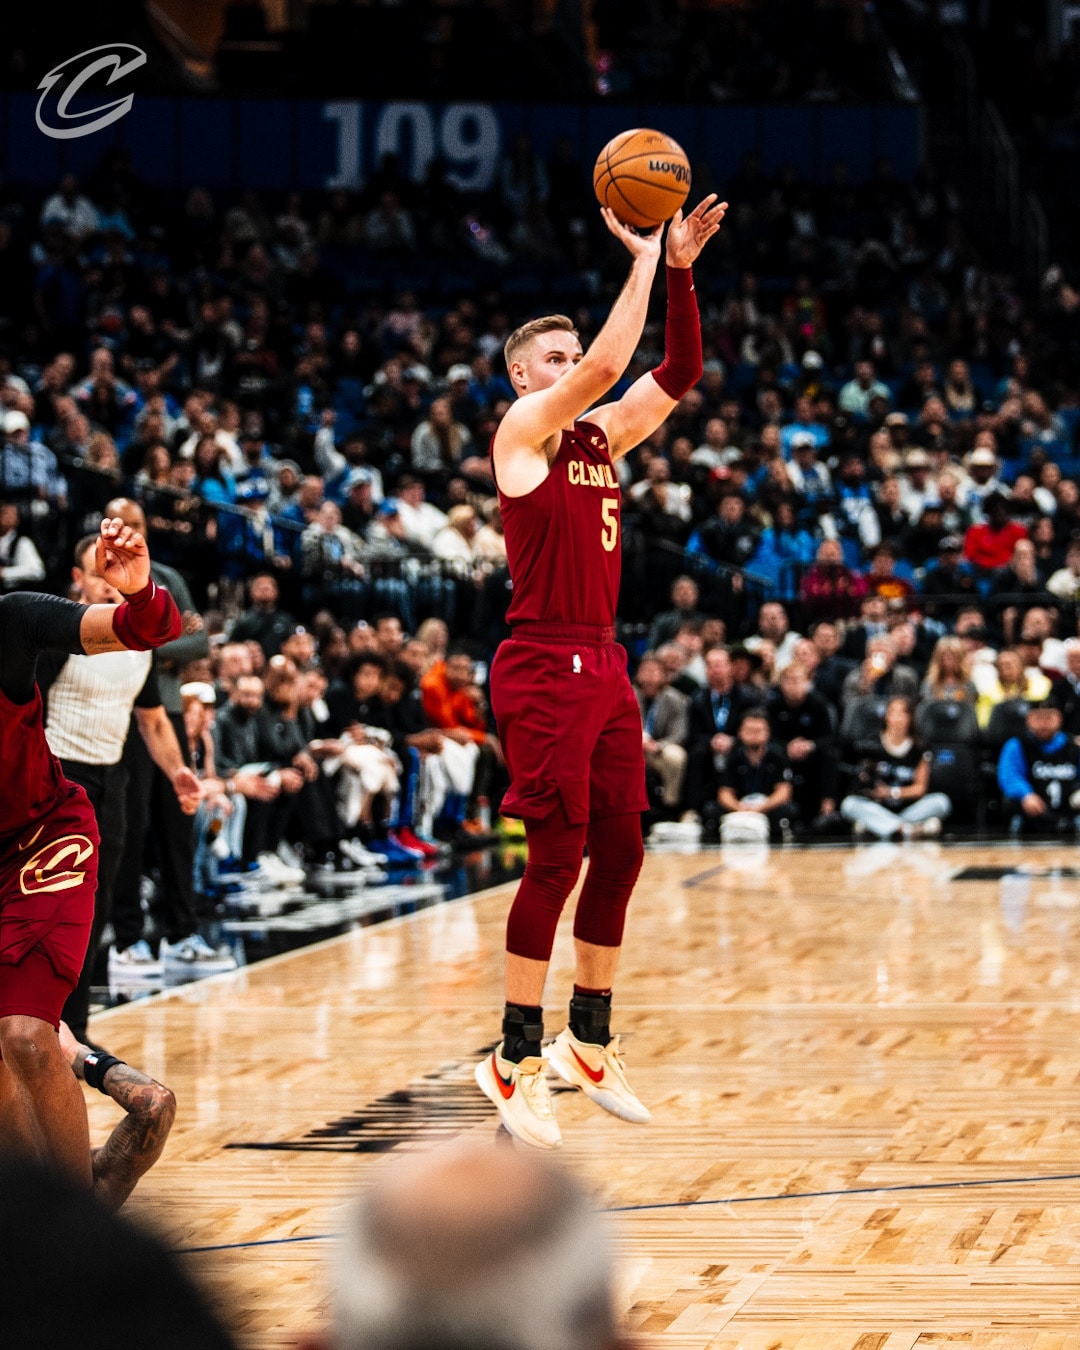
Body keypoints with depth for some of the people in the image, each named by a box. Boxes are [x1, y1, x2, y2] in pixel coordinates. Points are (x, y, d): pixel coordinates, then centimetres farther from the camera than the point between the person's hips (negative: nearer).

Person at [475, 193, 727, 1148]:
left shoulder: (600, 439, 15)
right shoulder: (521, 429, -5)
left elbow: (677, 373, 11)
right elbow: (608, 363, -19)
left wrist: (681, 270, 2)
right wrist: (644, 260, -13)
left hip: (603, 665, 8)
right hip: (543, 666, -8)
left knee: (619, 854, 8)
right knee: (558, 855, -9)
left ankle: (590, 1043, 19)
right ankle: (517, 1058, -4)